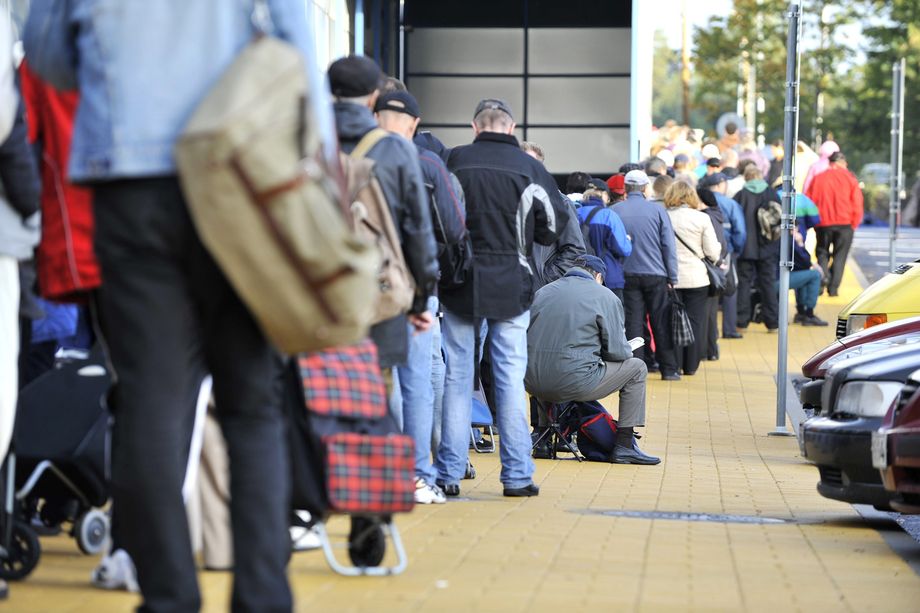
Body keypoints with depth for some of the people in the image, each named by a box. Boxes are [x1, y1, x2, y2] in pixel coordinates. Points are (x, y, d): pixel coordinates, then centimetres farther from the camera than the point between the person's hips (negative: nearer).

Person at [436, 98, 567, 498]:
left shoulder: (454, 161, -3)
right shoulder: (529, 168, -3)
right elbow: (554, 226, 1)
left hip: (459, 284, 0)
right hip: (511, 286, 0)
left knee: (456, 378, 6)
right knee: (511, 378, 5)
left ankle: (450, 473, 6)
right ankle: (517, 475, 6)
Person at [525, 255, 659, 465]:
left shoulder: (543, 292, 14)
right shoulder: (605, 298, 2)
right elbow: (617, 352, -2)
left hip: (533, 383, 6)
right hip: (573, 383, -6)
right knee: (636, 368, 15)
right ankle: (625, 445, 11)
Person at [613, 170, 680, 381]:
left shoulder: (614, 211, 0)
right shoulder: (657, 211, -3)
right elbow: (669, 246, -3)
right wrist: (672, 278, 2)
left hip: (628, 274, 1)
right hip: (656, 274, -1)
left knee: (633, 322, 4)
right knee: (660, 323, 5)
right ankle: (668, 369, 8)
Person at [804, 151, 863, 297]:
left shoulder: (818, 178, 5)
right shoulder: (850, 179, 1)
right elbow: (857, 205, -2)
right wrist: (853, 225, 6)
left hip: (823, 224, 1)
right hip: (845, 224, -1)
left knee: (822, 253, 15)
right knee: (839, 256, 7)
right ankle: (833, 288, -1)